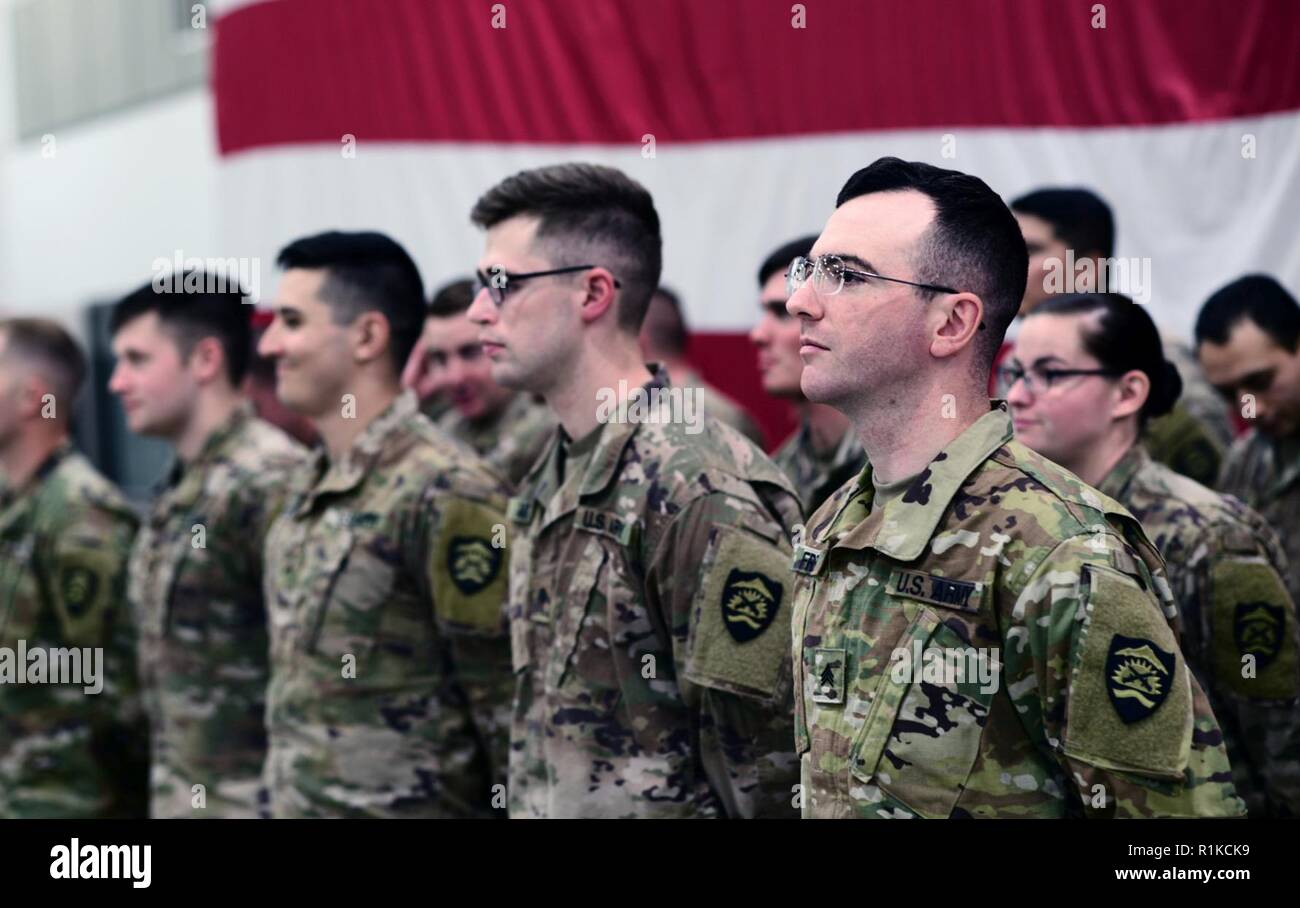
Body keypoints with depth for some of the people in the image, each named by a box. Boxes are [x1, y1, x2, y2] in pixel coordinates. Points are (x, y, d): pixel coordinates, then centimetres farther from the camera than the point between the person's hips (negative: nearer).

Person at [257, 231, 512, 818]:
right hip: (296, 802, 9)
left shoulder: (444, 493, -16)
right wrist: (279, 800, 15)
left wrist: (516, 803, -15)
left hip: (406, 806, -8)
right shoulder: (311, 489, 11)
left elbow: (508, 699, -16)